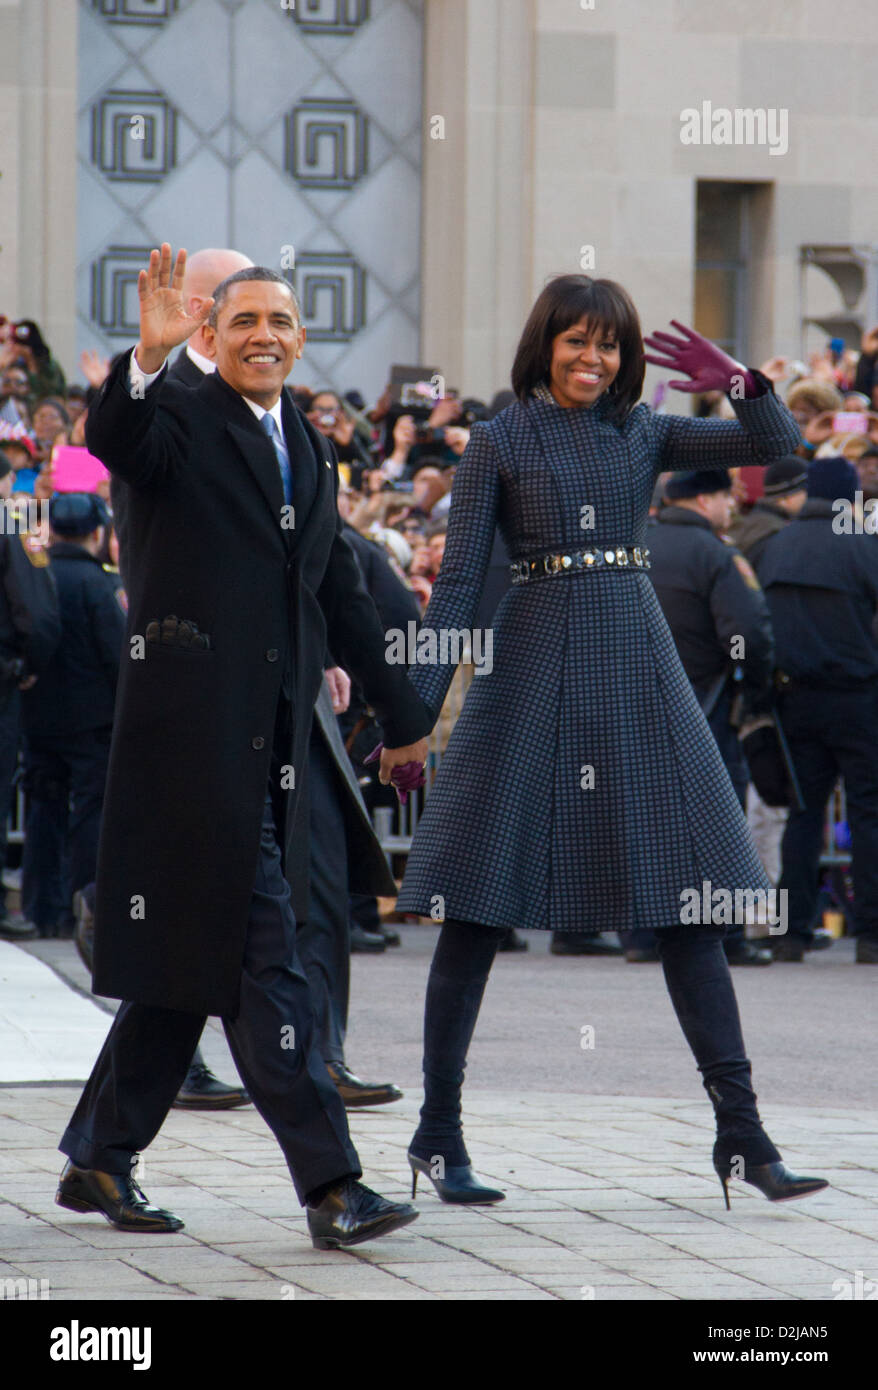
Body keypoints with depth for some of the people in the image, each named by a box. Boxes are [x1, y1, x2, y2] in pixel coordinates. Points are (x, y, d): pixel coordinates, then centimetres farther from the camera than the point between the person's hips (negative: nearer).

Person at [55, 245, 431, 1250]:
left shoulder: (310, 451, 19)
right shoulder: (178, 424, -2)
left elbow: (340, 594, 27)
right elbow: (112, 441, -25)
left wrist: (400, 717, 32)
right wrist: (148, 356, -43)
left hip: (273, 743, 8)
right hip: (195, 730, -8)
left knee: (193, 957, 12)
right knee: (262, 953, -10)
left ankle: (99, 1161, 23)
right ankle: (330, 1184, -13)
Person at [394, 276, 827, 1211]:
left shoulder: (643, 435, 11)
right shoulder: (499, 442, 2)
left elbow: (775, 445, 4)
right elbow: (457, 580, -1)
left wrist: (738, 384, -15)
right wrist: (416, 704, -8)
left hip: (638, 674, 3)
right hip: (535, 669, -3)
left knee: (688, 904, 0)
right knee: (478, 908, -1)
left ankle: (741, 1134, 1)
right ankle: (437, 1133, 8)